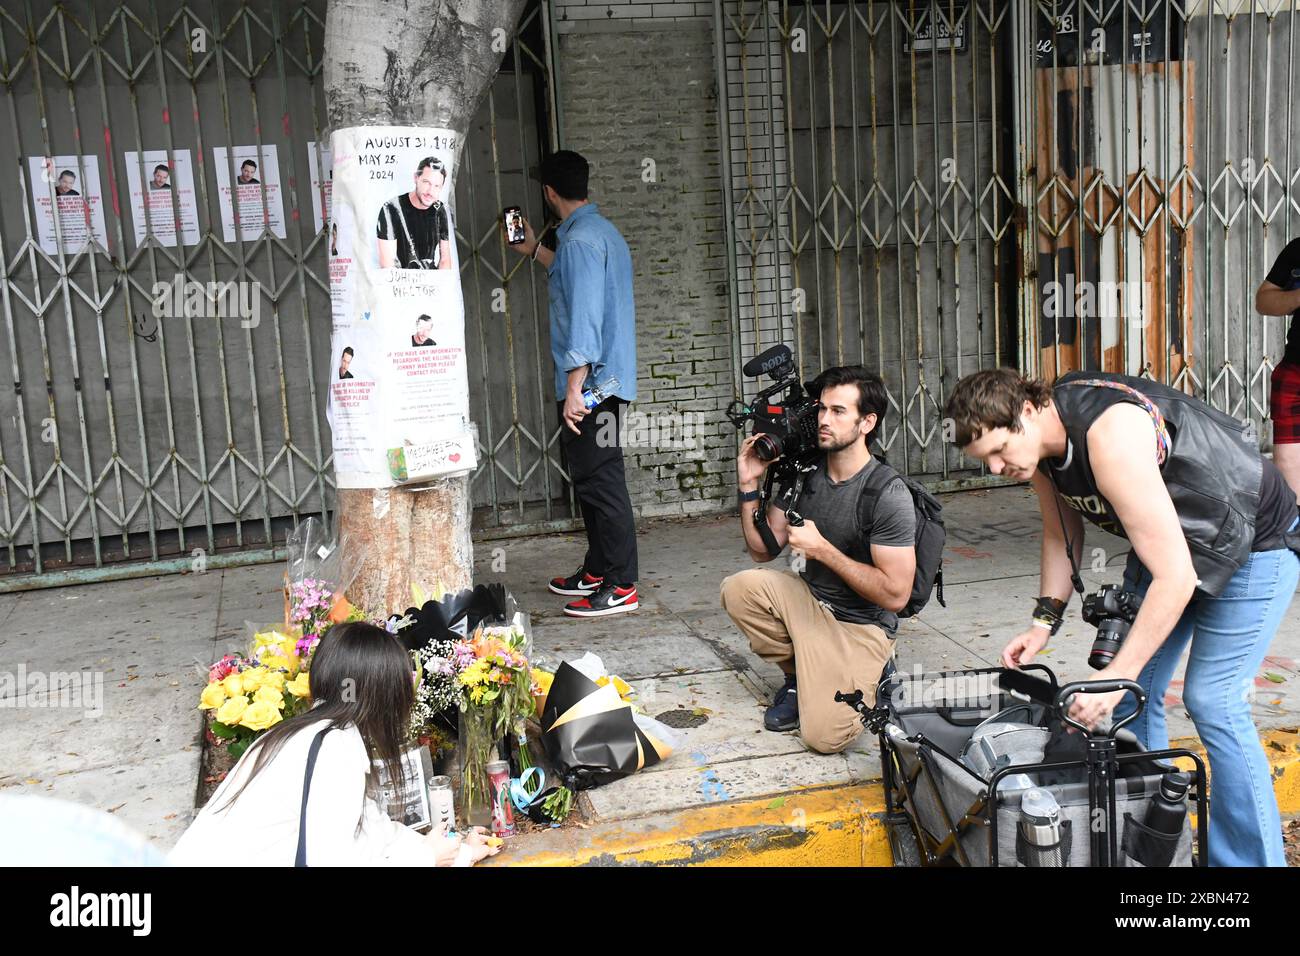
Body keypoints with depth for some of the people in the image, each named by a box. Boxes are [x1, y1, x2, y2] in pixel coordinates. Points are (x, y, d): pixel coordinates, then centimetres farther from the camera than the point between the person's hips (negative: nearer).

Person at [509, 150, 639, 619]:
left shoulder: (579, 240, -16)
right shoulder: (602, 230, 15)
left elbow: (583, 318, -24)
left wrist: (574, 389, -25)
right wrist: (534, 251, 44)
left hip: (590, 382, -10)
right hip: (607, 379, 10)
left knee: (599, 480, -6)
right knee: (591, 478, 17)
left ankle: (620, 587, -1)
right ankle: (597, 571, 27)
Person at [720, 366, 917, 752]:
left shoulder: (889, 495, -21)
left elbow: (895, 595, -23)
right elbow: (763, 549, 4)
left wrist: (822, 549, -24)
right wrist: (749, 485, -10)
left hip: (860, 625, -6)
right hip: (810, 599, 6)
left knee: (824, 736, -21)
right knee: (739, 589, -20)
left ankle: (867, 676, 13)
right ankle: (803, 677, 3)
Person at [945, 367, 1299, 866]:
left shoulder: (1111, 436, -37)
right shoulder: (1037, 439, -10)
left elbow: (1175, 577, -36)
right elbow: (1061, 535, 8)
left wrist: (1115, 675, -34)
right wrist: (1044, 621, -1)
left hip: (1254, 543, -8)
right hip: (1172, 536, 8)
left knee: (1212, 701, -12)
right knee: (1134, 690, 6)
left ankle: (1250, 858, 3)